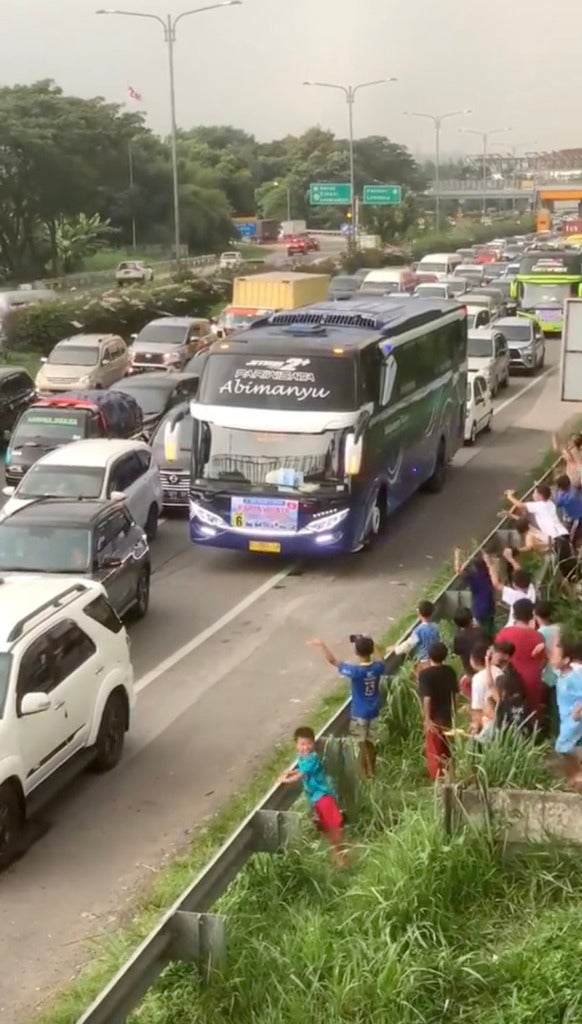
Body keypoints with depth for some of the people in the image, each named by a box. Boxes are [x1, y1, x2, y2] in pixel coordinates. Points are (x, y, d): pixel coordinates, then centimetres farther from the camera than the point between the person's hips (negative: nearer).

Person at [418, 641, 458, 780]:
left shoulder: (425, 674, -17)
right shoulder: (450, 671, 0)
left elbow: (427, 697, -22)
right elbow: (454, 693, 8)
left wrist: (427, 719, -21)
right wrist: (454, 713, 19)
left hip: (434, 718, -6)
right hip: (447, 715, 6)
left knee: (434, 751, 3)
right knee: (446, 750, 20)